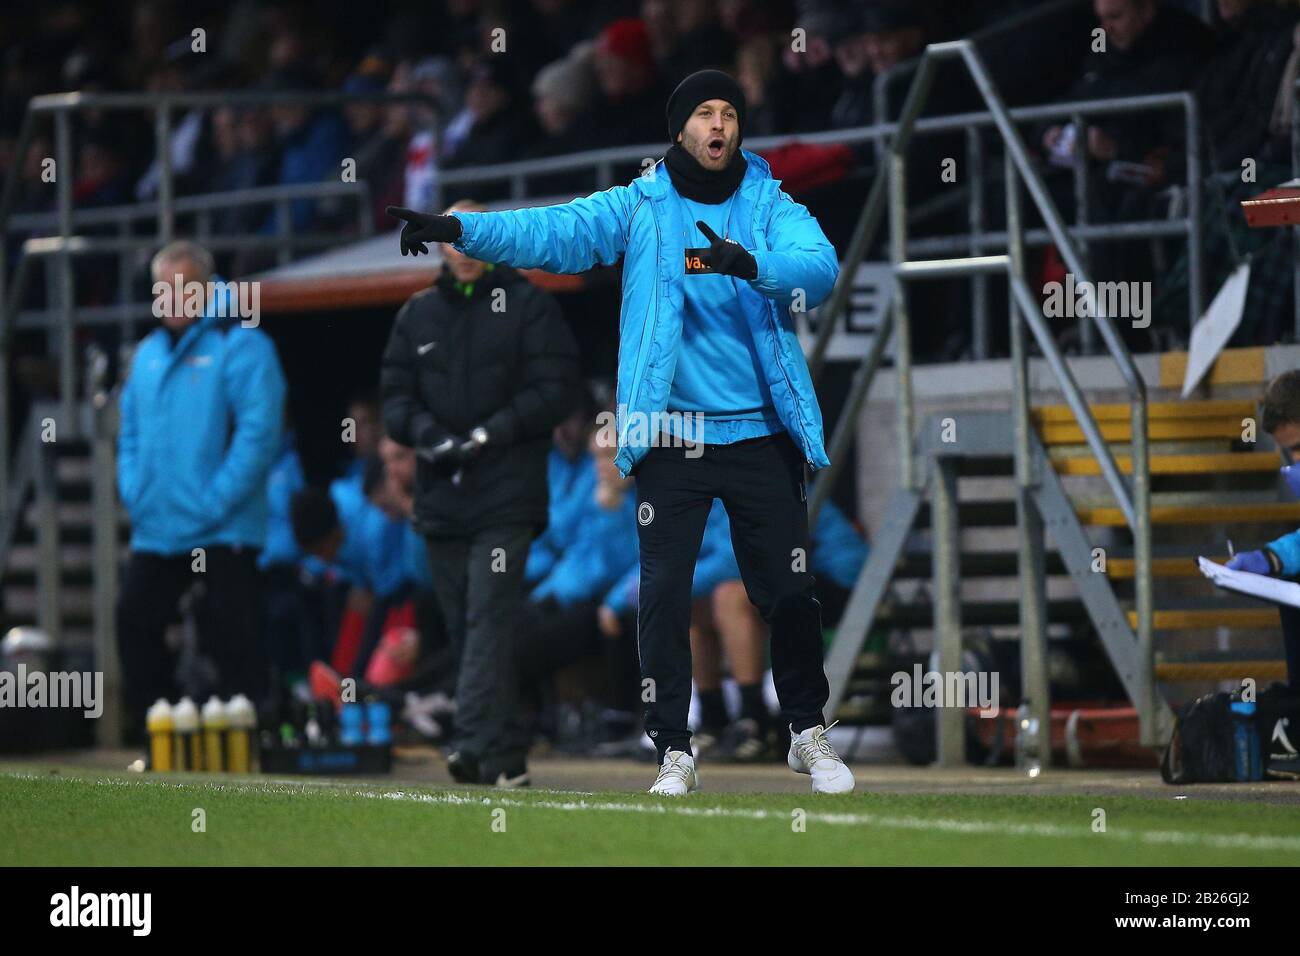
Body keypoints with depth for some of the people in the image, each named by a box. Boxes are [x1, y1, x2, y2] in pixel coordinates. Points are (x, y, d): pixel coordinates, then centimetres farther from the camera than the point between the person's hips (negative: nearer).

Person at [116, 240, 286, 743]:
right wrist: (132, 492, 6)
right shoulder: (148, 353, 16)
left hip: (221, 532, -7)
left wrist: (215, 502, -17)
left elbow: (259, 433, -14)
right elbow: (130, 433, 23)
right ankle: (151, 734, 17)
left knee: (232, 643, -6)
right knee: (135, 626, 7)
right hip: (153, 531, 7)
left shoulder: (241, 346, -6)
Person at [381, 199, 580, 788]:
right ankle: (506, 757, 13)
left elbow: (555, 389, -3)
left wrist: (490, 434, -14)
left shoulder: (528, 306, 3)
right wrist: (427, 433, -8)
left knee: (489, 621, -16)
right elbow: (395, 394, 13)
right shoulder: (417, 315, 16)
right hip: (440, 497, 5)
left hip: (506, 496, -5)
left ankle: (476, 745, -26)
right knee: (465, 629, 6)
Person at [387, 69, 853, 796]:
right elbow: (551, 232, -11)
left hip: (761, 435, 0)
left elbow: (820, 268, -15)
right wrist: (462, 229, -26)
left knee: (790, 591, 4)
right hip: (671, 435, 0)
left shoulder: (772, 209, 3)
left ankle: (810, 732, 22)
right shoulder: (639, 208, 2)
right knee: (665, 592, -3)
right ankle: (674, 750, 6)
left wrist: (752, 264, -34)